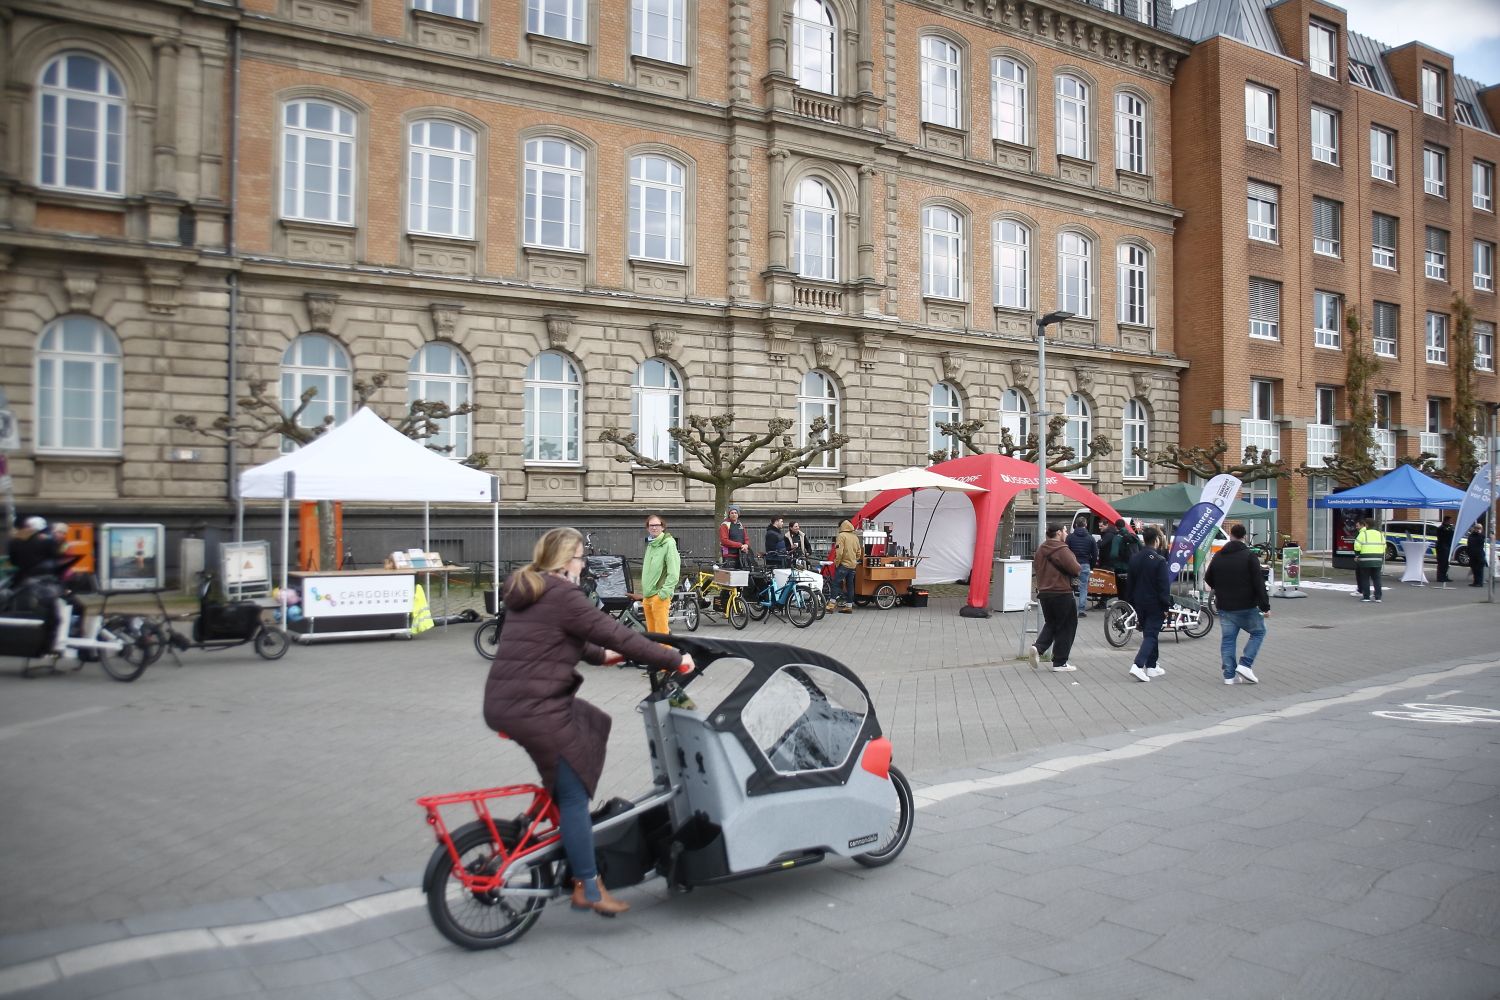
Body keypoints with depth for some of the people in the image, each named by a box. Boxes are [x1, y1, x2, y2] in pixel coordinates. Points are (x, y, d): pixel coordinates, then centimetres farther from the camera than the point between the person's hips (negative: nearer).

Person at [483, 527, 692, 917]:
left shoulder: (526, 590, 15)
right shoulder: (563, 595, -14)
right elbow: (616, 635, -13)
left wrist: (600, 655, 38)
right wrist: (673, 659, -6)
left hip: (505, 700, 10)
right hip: (533, 709, -10)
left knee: (595, 724, 26)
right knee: (574, 793, 0)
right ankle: (587, 887, 8)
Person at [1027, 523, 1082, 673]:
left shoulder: (1041, 549, 8)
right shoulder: (1062, 550, -16)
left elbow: (1036, 567, 18)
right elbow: (1075, 569, -20)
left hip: (1044, 593, 7)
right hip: (1062, 593, -7)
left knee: (1050, 623, 20)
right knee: (1065, 627, 5)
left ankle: (1038, 648, -5)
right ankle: (1060, 663, 7)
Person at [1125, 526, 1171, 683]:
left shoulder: (1134, 558, 5)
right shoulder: (1159, 561, -16)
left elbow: (1130, 582, 11)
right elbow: (1164, 586, -16)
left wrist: (1133, 604, 18)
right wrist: (1166, 606, -9)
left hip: (1140, 604, 6)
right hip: (1155, 605, -6)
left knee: (1148, 633, 18)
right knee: (1151, 636, -4)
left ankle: (1152, 666, 24)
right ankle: (1138, 665, -18)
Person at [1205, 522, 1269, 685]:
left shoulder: (1218, 556, 6)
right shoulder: (1249, 555, -10)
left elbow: (1208, 579, 16)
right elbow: (1259, 583, -14)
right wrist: (1265, 606, -11)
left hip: (1224, 607, 4)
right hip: (1247, 606, -4)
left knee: (1228, 639, 9)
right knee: (1258, 632, 13)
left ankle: (1229, 675, 6)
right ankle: (1245, 665, -1)